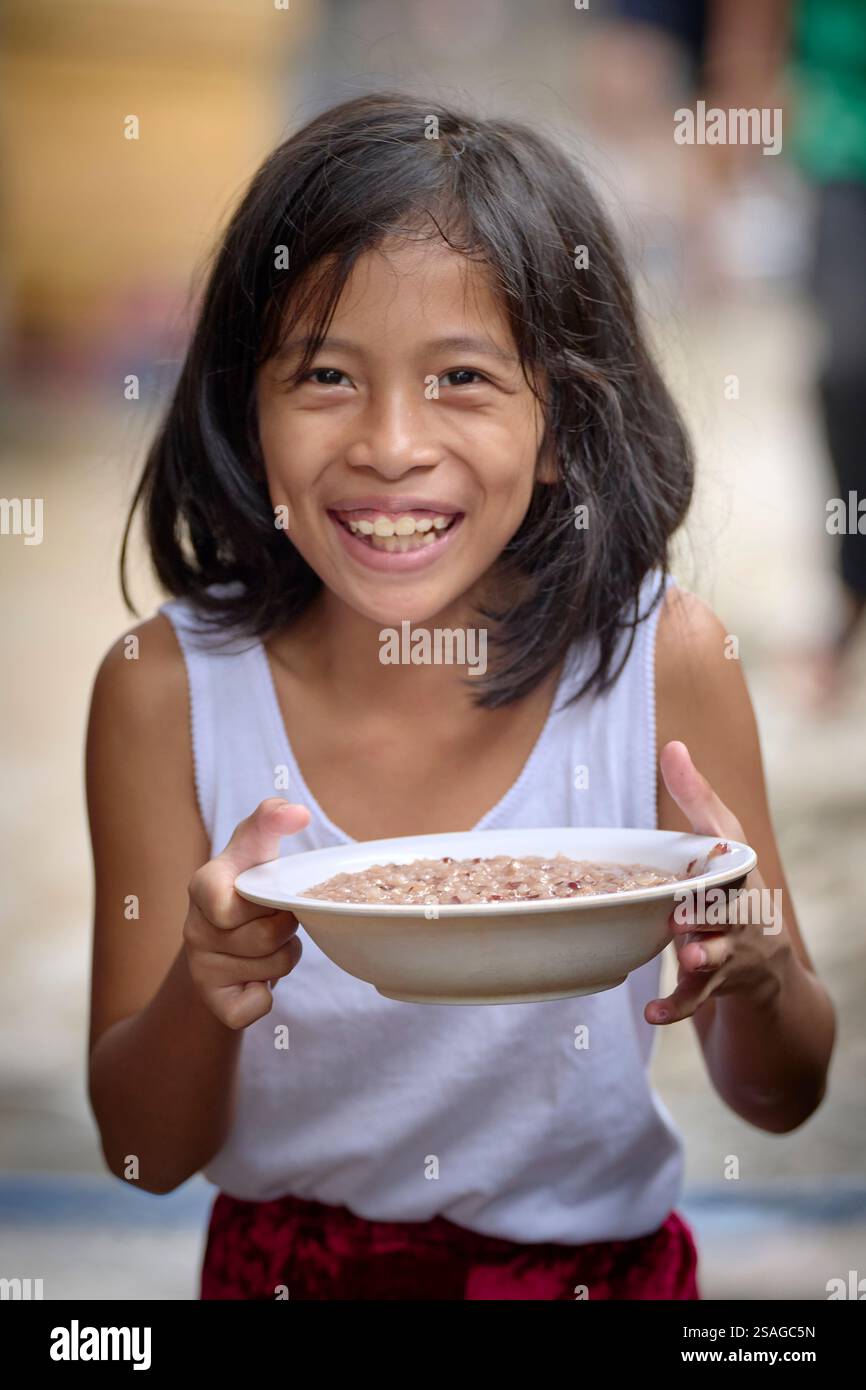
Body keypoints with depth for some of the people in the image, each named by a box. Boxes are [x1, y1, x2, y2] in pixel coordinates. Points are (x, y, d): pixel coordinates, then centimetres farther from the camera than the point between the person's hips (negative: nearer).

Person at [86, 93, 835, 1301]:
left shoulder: (662, 657, -14)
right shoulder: (166, 686, -14)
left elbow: (783, 1100, -5)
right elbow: (145, 1155, -9)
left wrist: (756, 969, -26)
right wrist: (203, 987, -28)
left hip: (601, 1259, 0)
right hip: (282, 1261, 1)